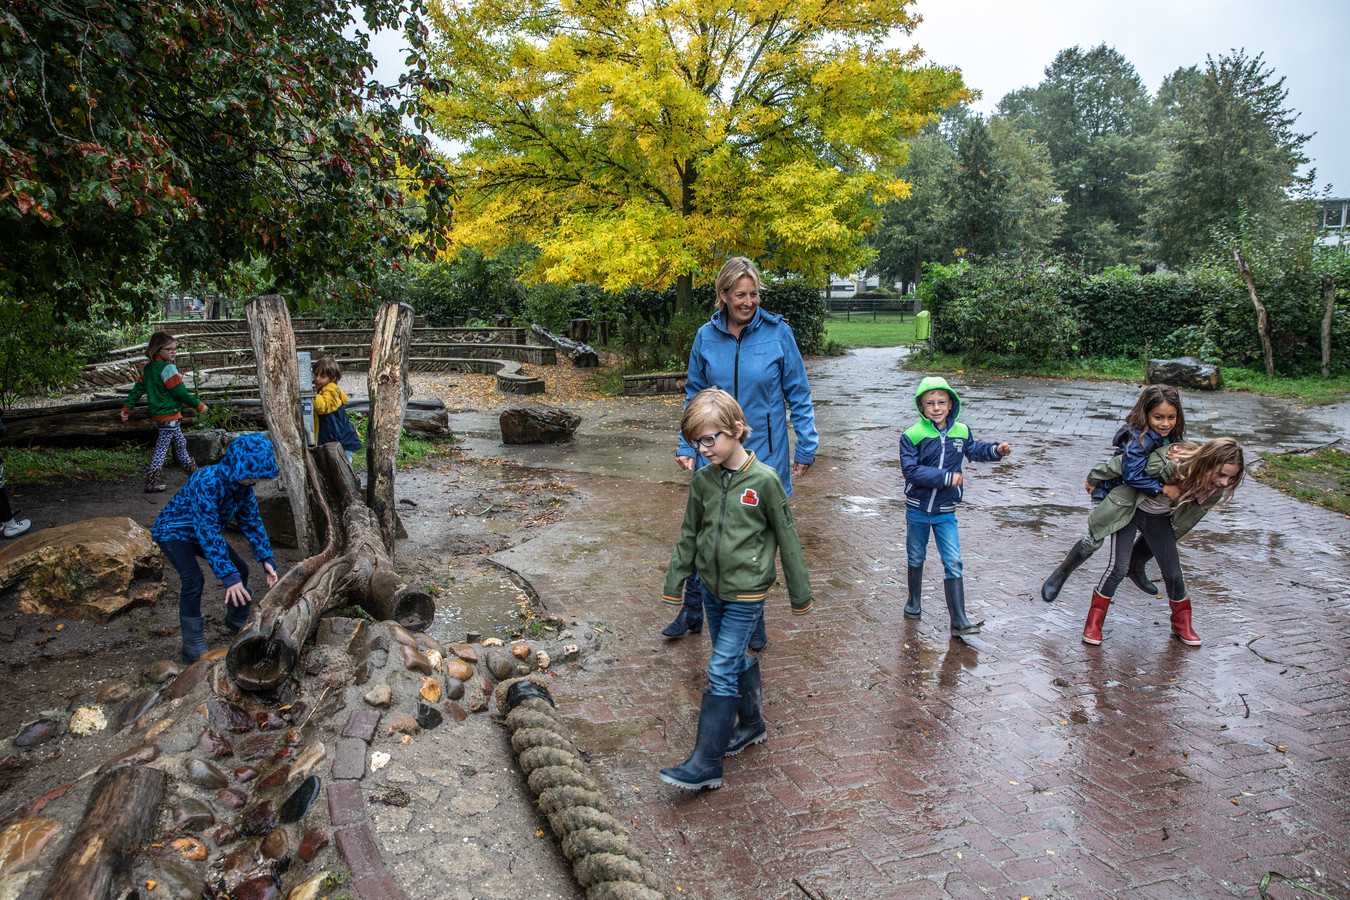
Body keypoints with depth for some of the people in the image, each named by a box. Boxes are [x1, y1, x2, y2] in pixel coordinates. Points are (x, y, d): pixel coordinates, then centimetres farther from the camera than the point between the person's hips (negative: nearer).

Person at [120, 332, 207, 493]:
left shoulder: (148, 368, 9)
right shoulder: (168, 368, -18)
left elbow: (137, 388, 12)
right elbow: (181, 392, -18)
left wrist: (127, 407, 18)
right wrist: (199, 405, -7)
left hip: (158, 413, 9)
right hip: (169, 415, -9)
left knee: (180, 443, 20)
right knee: (161, 448, -4)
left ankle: (193, 473, 33)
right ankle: (152, 482, -1)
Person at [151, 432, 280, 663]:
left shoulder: (243, 483, -13)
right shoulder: (206, 483, -38)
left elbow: (251, 521, -4)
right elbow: (208, 533, -41)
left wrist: (266, 559, -12)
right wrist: (228, 576, -43)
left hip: (204, 532, 8)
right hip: (173, 532, -8)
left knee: (240, 570, 9)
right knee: (193, 580, -26)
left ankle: (237, 623, 33)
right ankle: (193, 649, -17)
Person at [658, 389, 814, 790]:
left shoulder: (764, 480, -15)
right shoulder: (703, 479, -2)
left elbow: (786, 538, -7)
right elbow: (689, 534, 9)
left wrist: (799, 592, -1)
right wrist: (674, 582, 11)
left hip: (746, 593, -5)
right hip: (711, 587, 5)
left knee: (721, 671, -5)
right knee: (737, 661, 19)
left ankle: (705, 763, 1)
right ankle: (751, 724, 40)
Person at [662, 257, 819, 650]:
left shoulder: (778, 333, -8)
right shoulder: (706, 336, -1)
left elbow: (798, 394, -2)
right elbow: (695, 395, 9)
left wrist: (806, 447, -3)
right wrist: (686, 446, 5)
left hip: (763, 453, -2)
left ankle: (753, 619, 30)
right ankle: (691, 612, 29)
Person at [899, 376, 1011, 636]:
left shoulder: (961, 431, -1)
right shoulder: (912, 436, -15)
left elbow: (974, 450, 20)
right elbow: (911, 470, -22)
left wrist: (996, 450, 2)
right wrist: (947, 477, -23)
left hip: (946, 511, 2)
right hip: (917, 509, -1)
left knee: (953, 563, -4)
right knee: (916, 558, 16)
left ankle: (959, 620, 0)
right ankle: (914, 601, 39)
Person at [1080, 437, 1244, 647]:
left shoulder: (1216, 487, -20)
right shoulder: (1167, 462, -38)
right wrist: (1094, 480, -7)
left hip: (1160, 517, 5)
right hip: (1128, 509, -5)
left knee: (1173, 573, 2)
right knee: (1119, 568, -13)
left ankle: (1182, 624, 27)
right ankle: (1094, 621, 5)